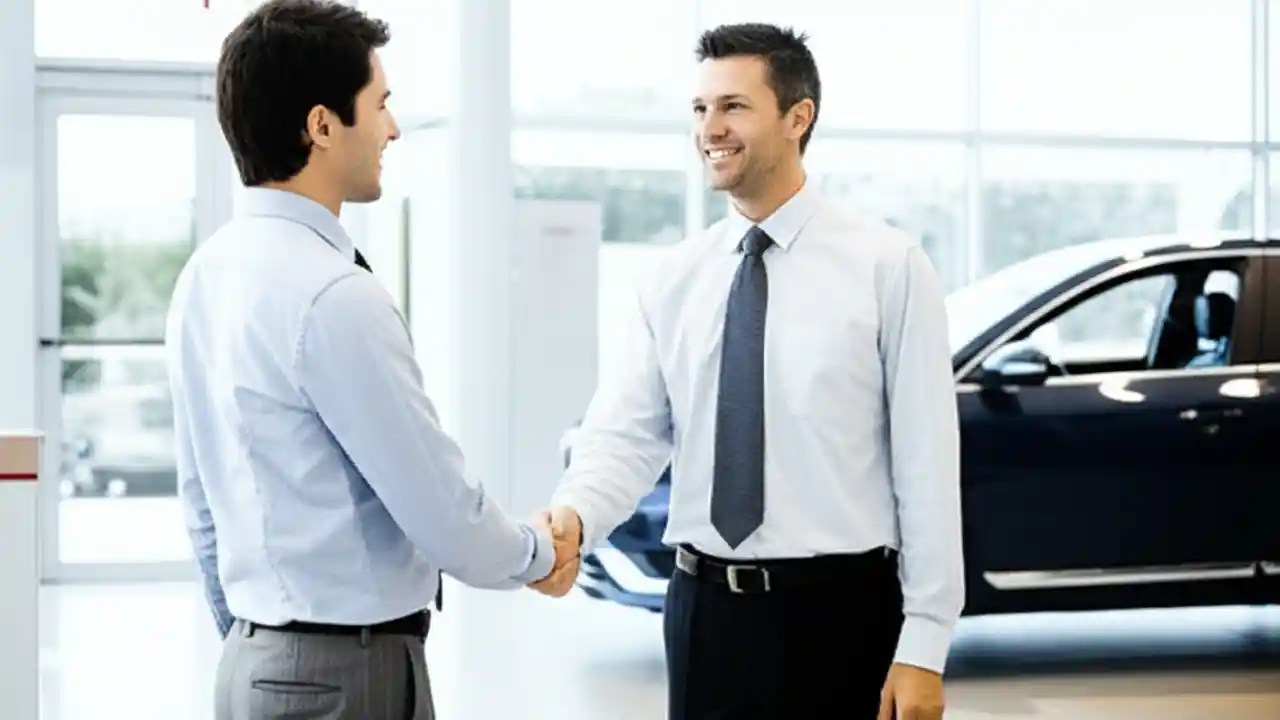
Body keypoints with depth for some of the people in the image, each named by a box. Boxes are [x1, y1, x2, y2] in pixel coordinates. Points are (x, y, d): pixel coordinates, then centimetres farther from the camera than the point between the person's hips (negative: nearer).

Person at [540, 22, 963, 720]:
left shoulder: (887, 266, -5)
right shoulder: (672, 280, 6)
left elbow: (927, 461, -7)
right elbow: (627, 434, -2)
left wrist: (923, 647, -11)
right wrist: (571, 514, -24)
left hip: (838, 611, -3)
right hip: (704, 610, 3)